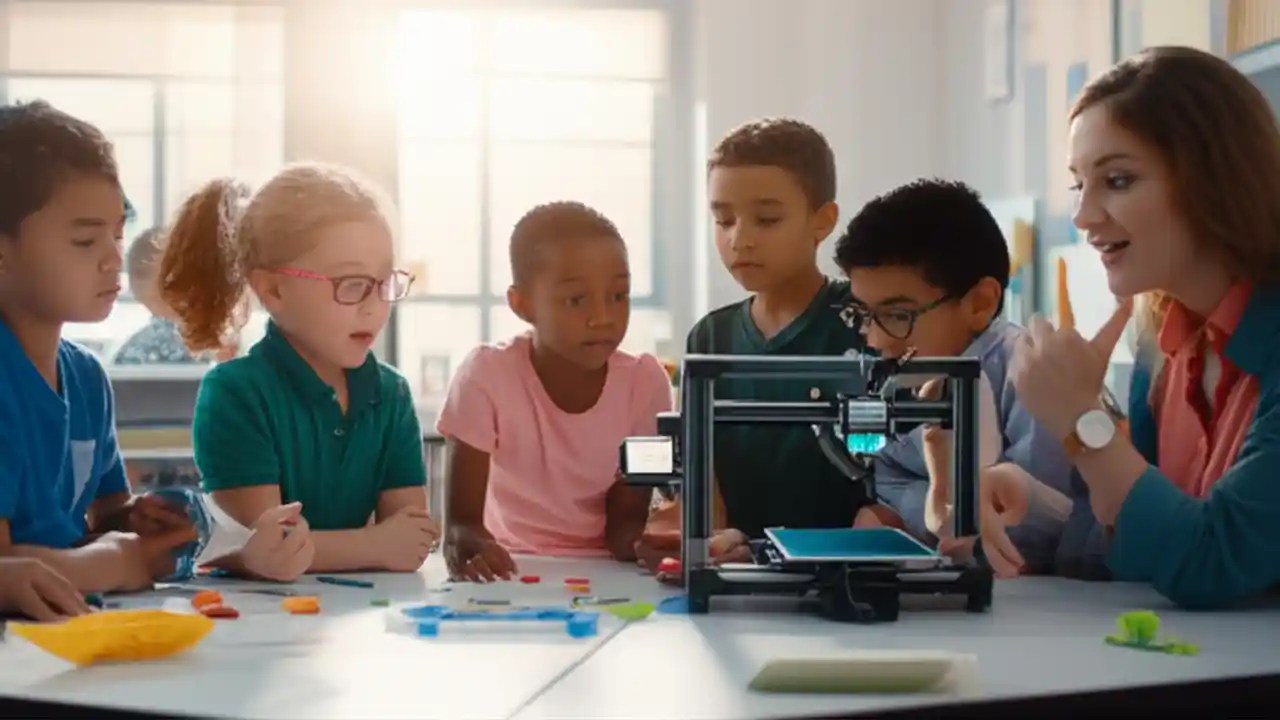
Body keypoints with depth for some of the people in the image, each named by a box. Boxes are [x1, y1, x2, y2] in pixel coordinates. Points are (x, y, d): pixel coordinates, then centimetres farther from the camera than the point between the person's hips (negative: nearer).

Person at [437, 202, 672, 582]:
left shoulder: (645, 381, -9)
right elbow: (463, 520, -15)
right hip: (509, 573, -2)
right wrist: (468, 546, -38)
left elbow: (625, 522, -5)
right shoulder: (485, 375, -15)